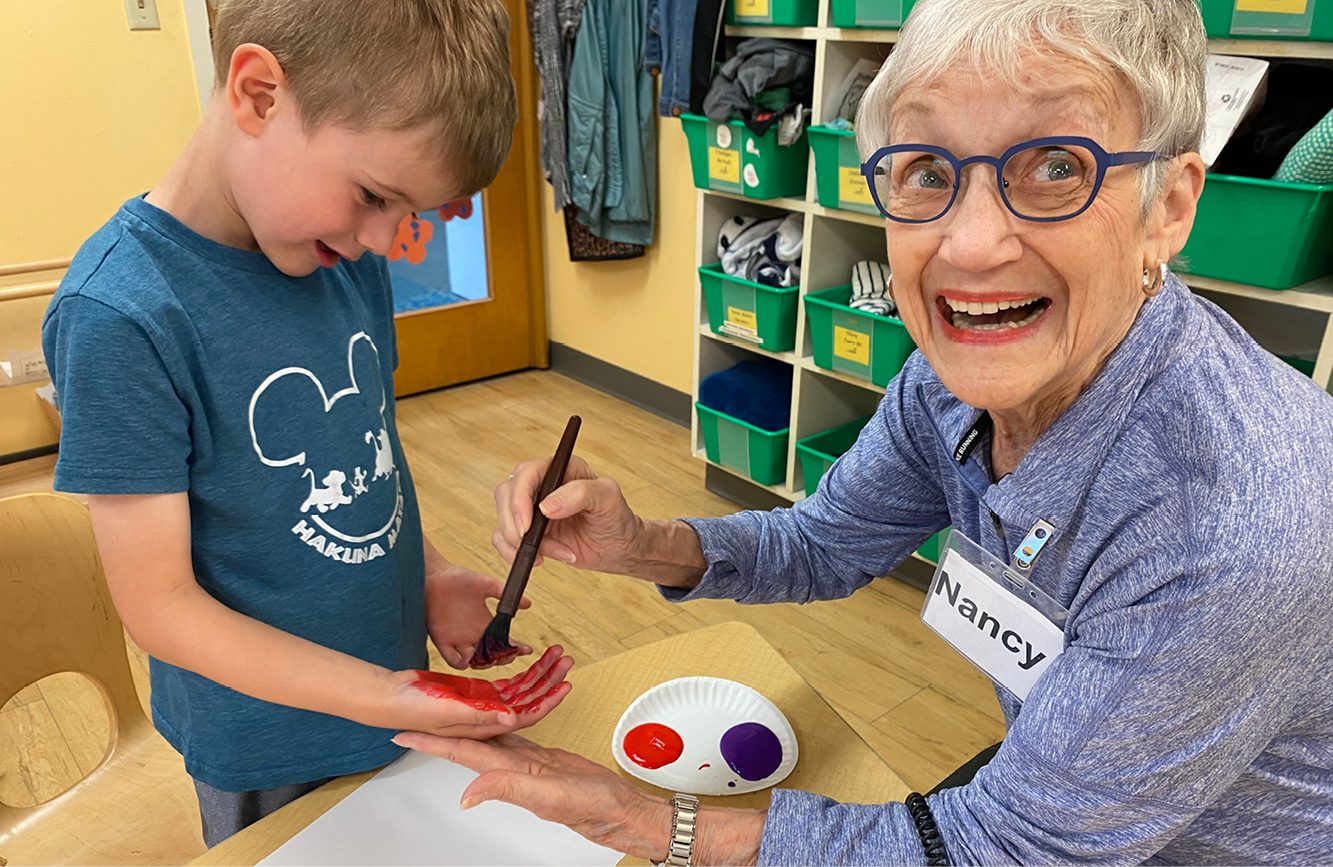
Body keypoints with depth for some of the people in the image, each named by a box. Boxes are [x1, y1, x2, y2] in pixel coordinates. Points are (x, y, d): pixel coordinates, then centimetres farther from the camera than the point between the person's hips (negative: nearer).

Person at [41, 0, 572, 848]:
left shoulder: (348, 253, -7)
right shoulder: (120, 318, -26)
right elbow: (159, 605, -21)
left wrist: (429, 571, -8)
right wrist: (384, 697, -28)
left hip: (393, 688, 6)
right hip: (269, 757, -5)